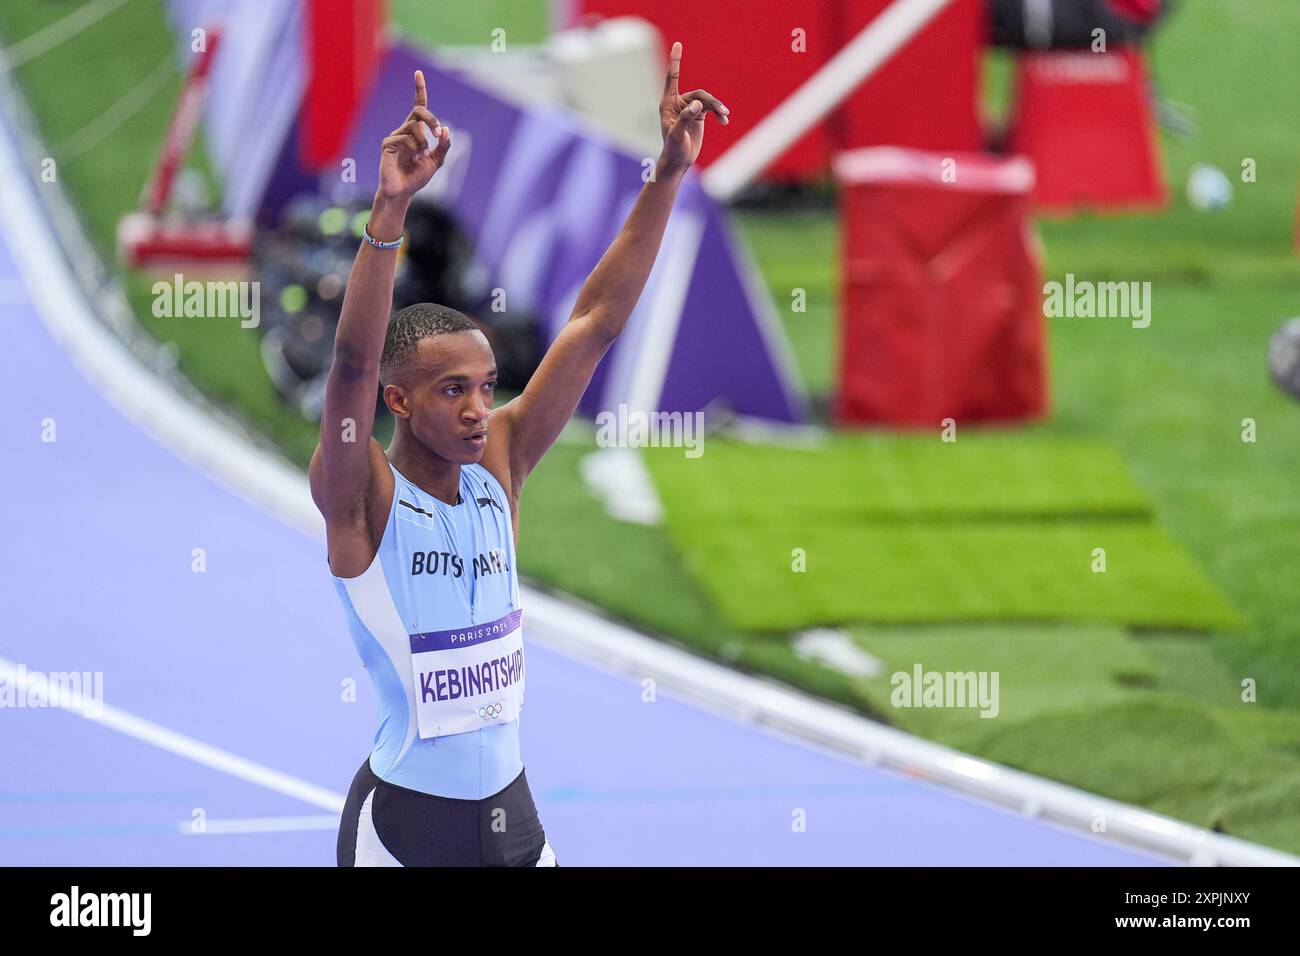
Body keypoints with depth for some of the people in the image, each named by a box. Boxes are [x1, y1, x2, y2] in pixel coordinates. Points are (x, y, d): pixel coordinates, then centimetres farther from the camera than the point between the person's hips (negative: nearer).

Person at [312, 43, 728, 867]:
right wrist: (390, 210, -41)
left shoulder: (499, 467, 3)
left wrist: (670, 174, -4)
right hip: (405, 818, -5)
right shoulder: (362, 499, -11)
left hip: (509, 808, 5)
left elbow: (595, 324, 1)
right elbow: (354, 364, -29)